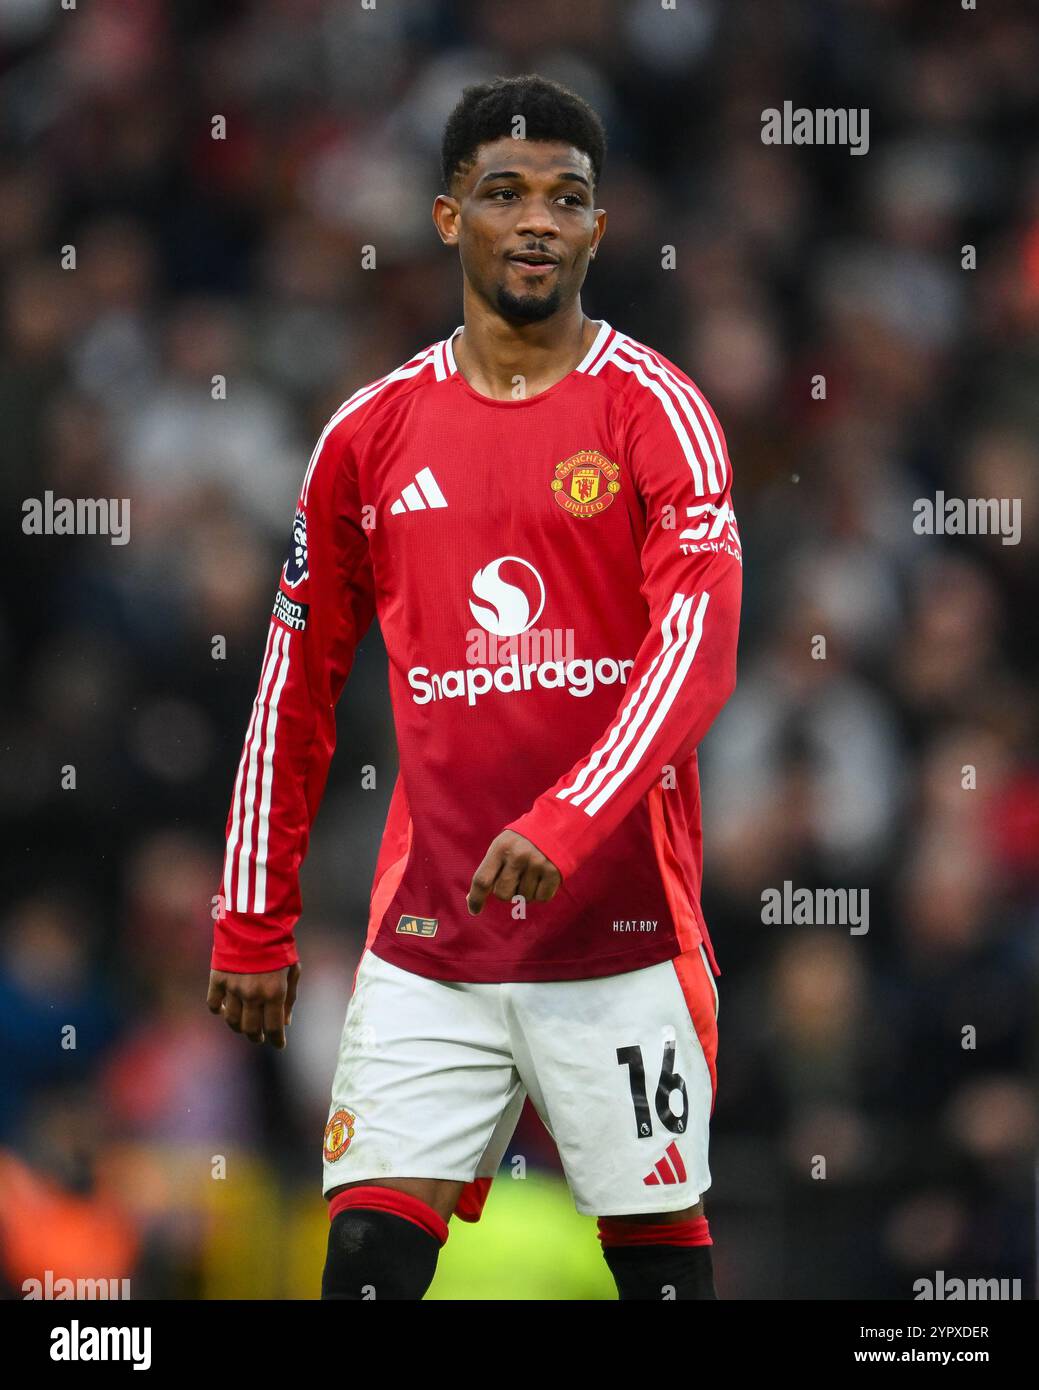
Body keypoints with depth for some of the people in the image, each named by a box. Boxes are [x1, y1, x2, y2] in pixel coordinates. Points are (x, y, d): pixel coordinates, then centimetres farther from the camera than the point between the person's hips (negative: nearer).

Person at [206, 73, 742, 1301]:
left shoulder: (654, 410, -2)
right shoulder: (374, 430, 8)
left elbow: (700, 643, -15)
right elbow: (296, 686, 16)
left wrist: (563, 827, -28)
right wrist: (254, 925, 14)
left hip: (622, 929, -2)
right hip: (427, 939, 2)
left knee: (658, 1247, 3)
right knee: (370, 1246, -7)